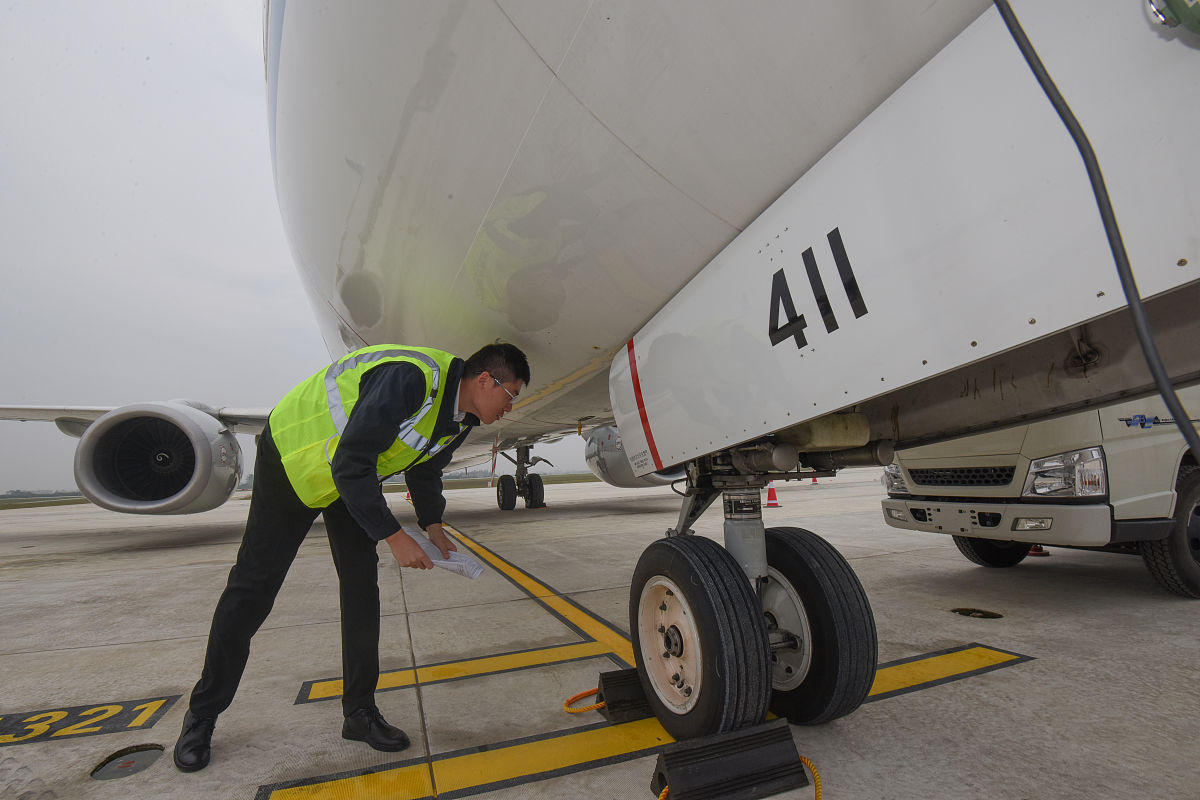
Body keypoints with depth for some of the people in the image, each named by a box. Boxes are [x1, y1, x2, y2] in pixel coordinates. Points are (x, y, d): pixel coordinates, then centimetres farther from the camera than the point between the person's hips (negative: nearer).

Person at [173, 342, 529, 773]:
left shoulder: (460, 418, -8)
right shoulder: (410, 378, -39)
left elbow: (424, 470, 9)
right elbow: (351, 464, -36)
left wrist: (432, 525, -4)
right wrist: (394, 536, -32)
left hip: (356, 472, 7)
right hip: (291, 454, -7)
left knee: (361, 585, 1)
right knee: (254, 583, 2)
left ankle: (360, 711, 15)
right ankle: (202, 713, 23)